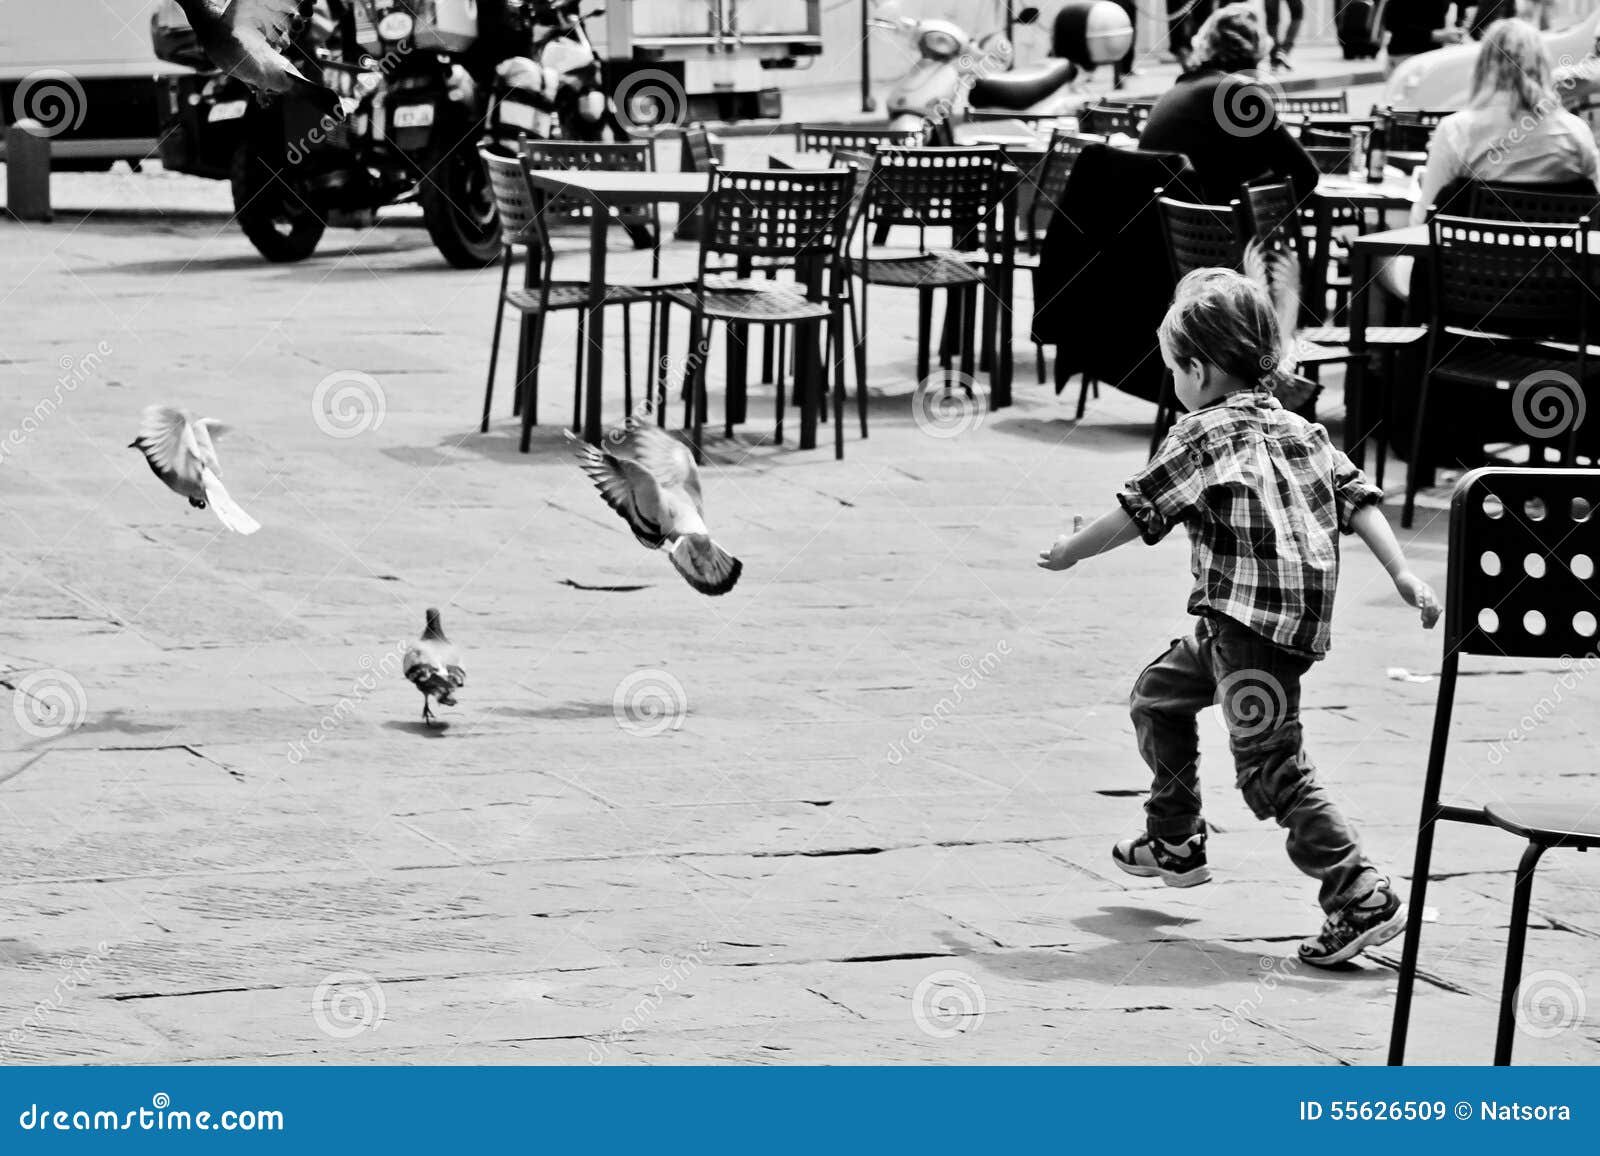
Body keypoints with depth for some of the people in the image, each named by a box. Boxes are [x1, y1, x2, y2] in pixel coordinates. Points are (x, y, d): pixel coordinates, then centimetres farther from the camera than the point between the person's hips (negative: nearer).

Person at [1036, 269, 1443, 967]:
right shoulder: (1301, 430, 16)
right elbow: (1357, 498, 9)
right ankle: (1175, 843, 38)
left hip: (1252, 619, -10)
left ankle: (1362, 901, -15)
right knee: (1158, 695, 26)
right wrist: (1403, 575, 5)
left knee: (1270, 768, -9)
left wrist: (1070, 552, 13)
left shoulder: (1203, 435, -6)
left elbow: (1137, 513, -2)